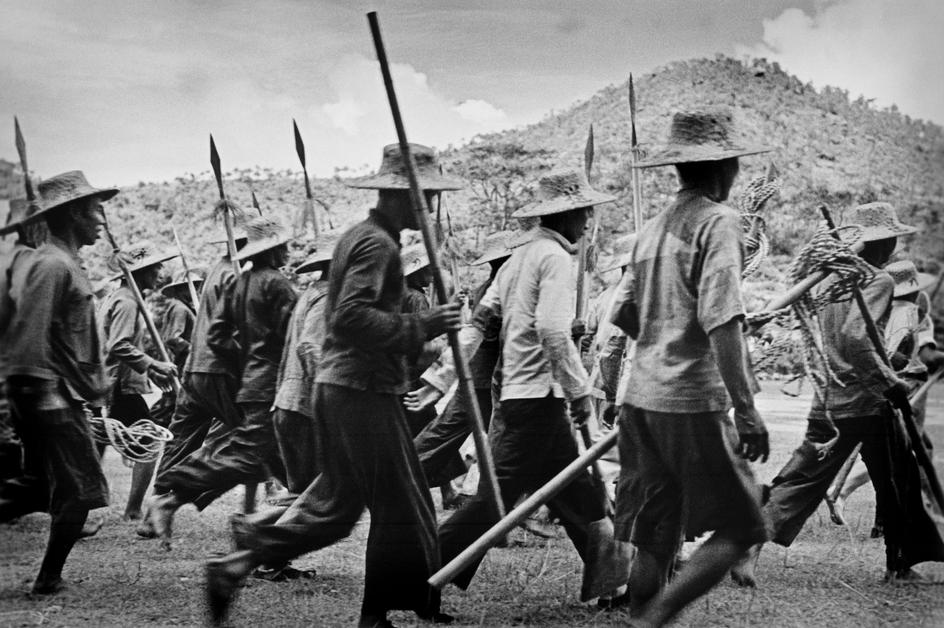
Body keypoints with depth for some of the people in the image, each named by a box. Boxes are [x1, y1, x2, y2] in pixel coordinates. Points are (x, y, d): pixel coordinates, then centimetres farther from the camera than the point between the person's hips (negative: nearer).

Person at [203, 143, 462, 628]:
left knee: (335, 504, 15)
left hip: (338, 387, 10)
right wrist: (421, 326, -22)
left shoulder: (357, 236, 17)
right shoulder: (378, 244, -15)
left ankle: (234, 566, 12)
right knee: (402, 506, 0)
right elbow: (351, 317, -26)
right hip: (364, 392, -10)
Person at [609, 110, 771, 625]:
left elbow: (623, 314, 17)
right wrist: (746, 408, -20)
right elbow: (721, 320, -19)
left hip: (641, 399, 8)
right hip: (692, 401, -7)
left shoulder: (654, 226, 13)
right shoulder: (718, 221, -9)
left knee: (654, 541, 13)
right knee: (738, 528, 3)